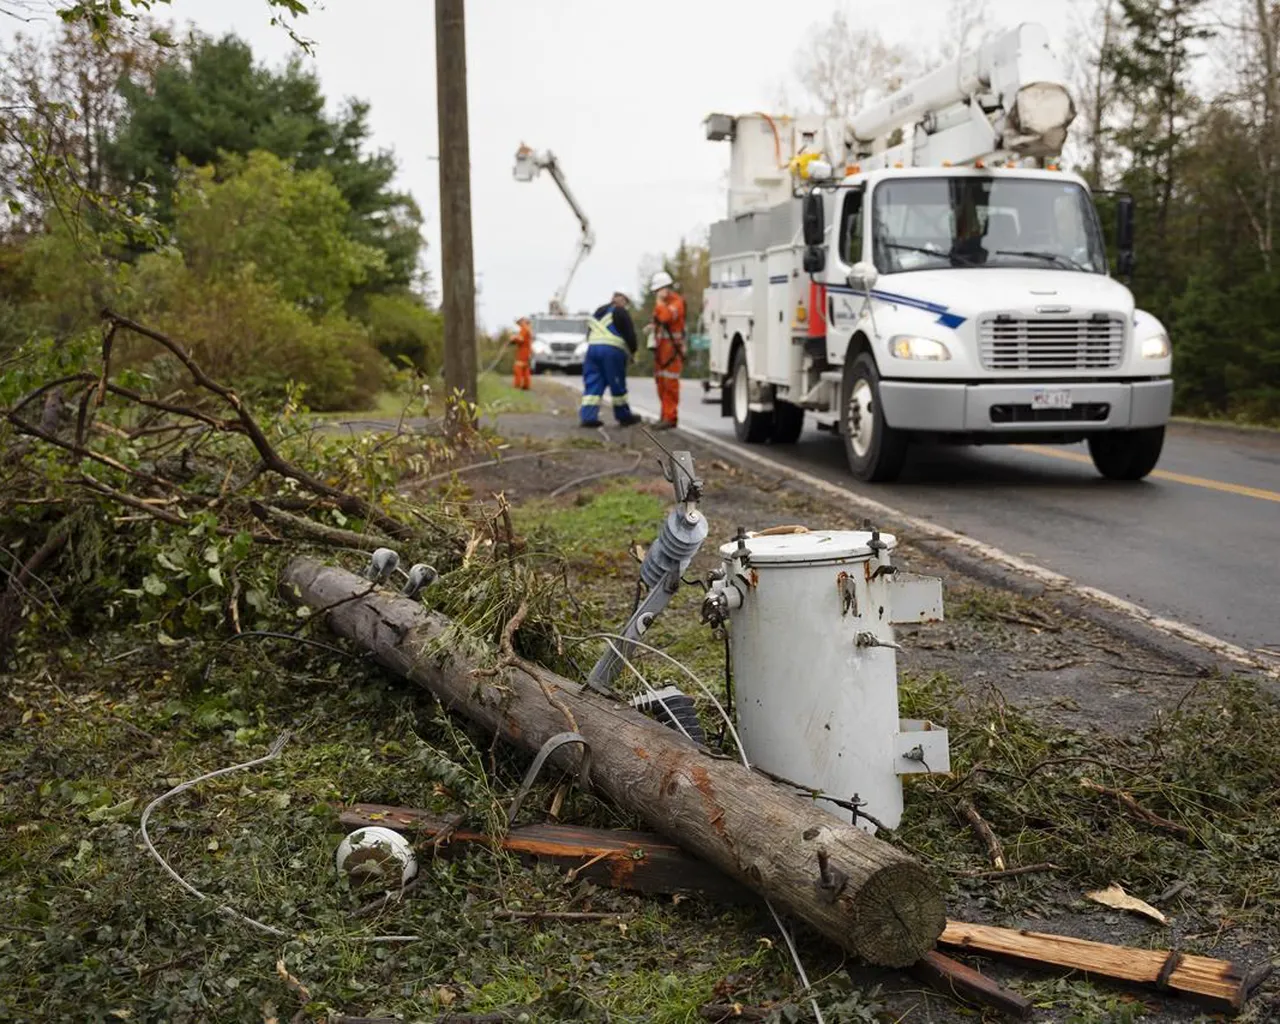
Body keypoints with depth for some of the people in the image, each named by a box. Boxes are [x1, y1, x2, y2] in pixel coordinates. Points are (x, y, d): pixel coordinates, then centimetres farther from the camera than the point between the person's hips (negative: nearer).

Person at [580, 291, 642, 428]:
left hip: (592, 347, 6)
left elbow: (589, 333, 25)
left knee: (592, 384, 4)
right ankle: (624, 416, 14)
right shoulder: (620, 312, 1)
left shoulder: (597, 313, 25)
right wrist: (632, 352, 12)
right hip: (612, 350, -6)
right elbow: (630, 334, -2)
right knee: (618, 385, 4)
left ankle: (588, 416, -6)